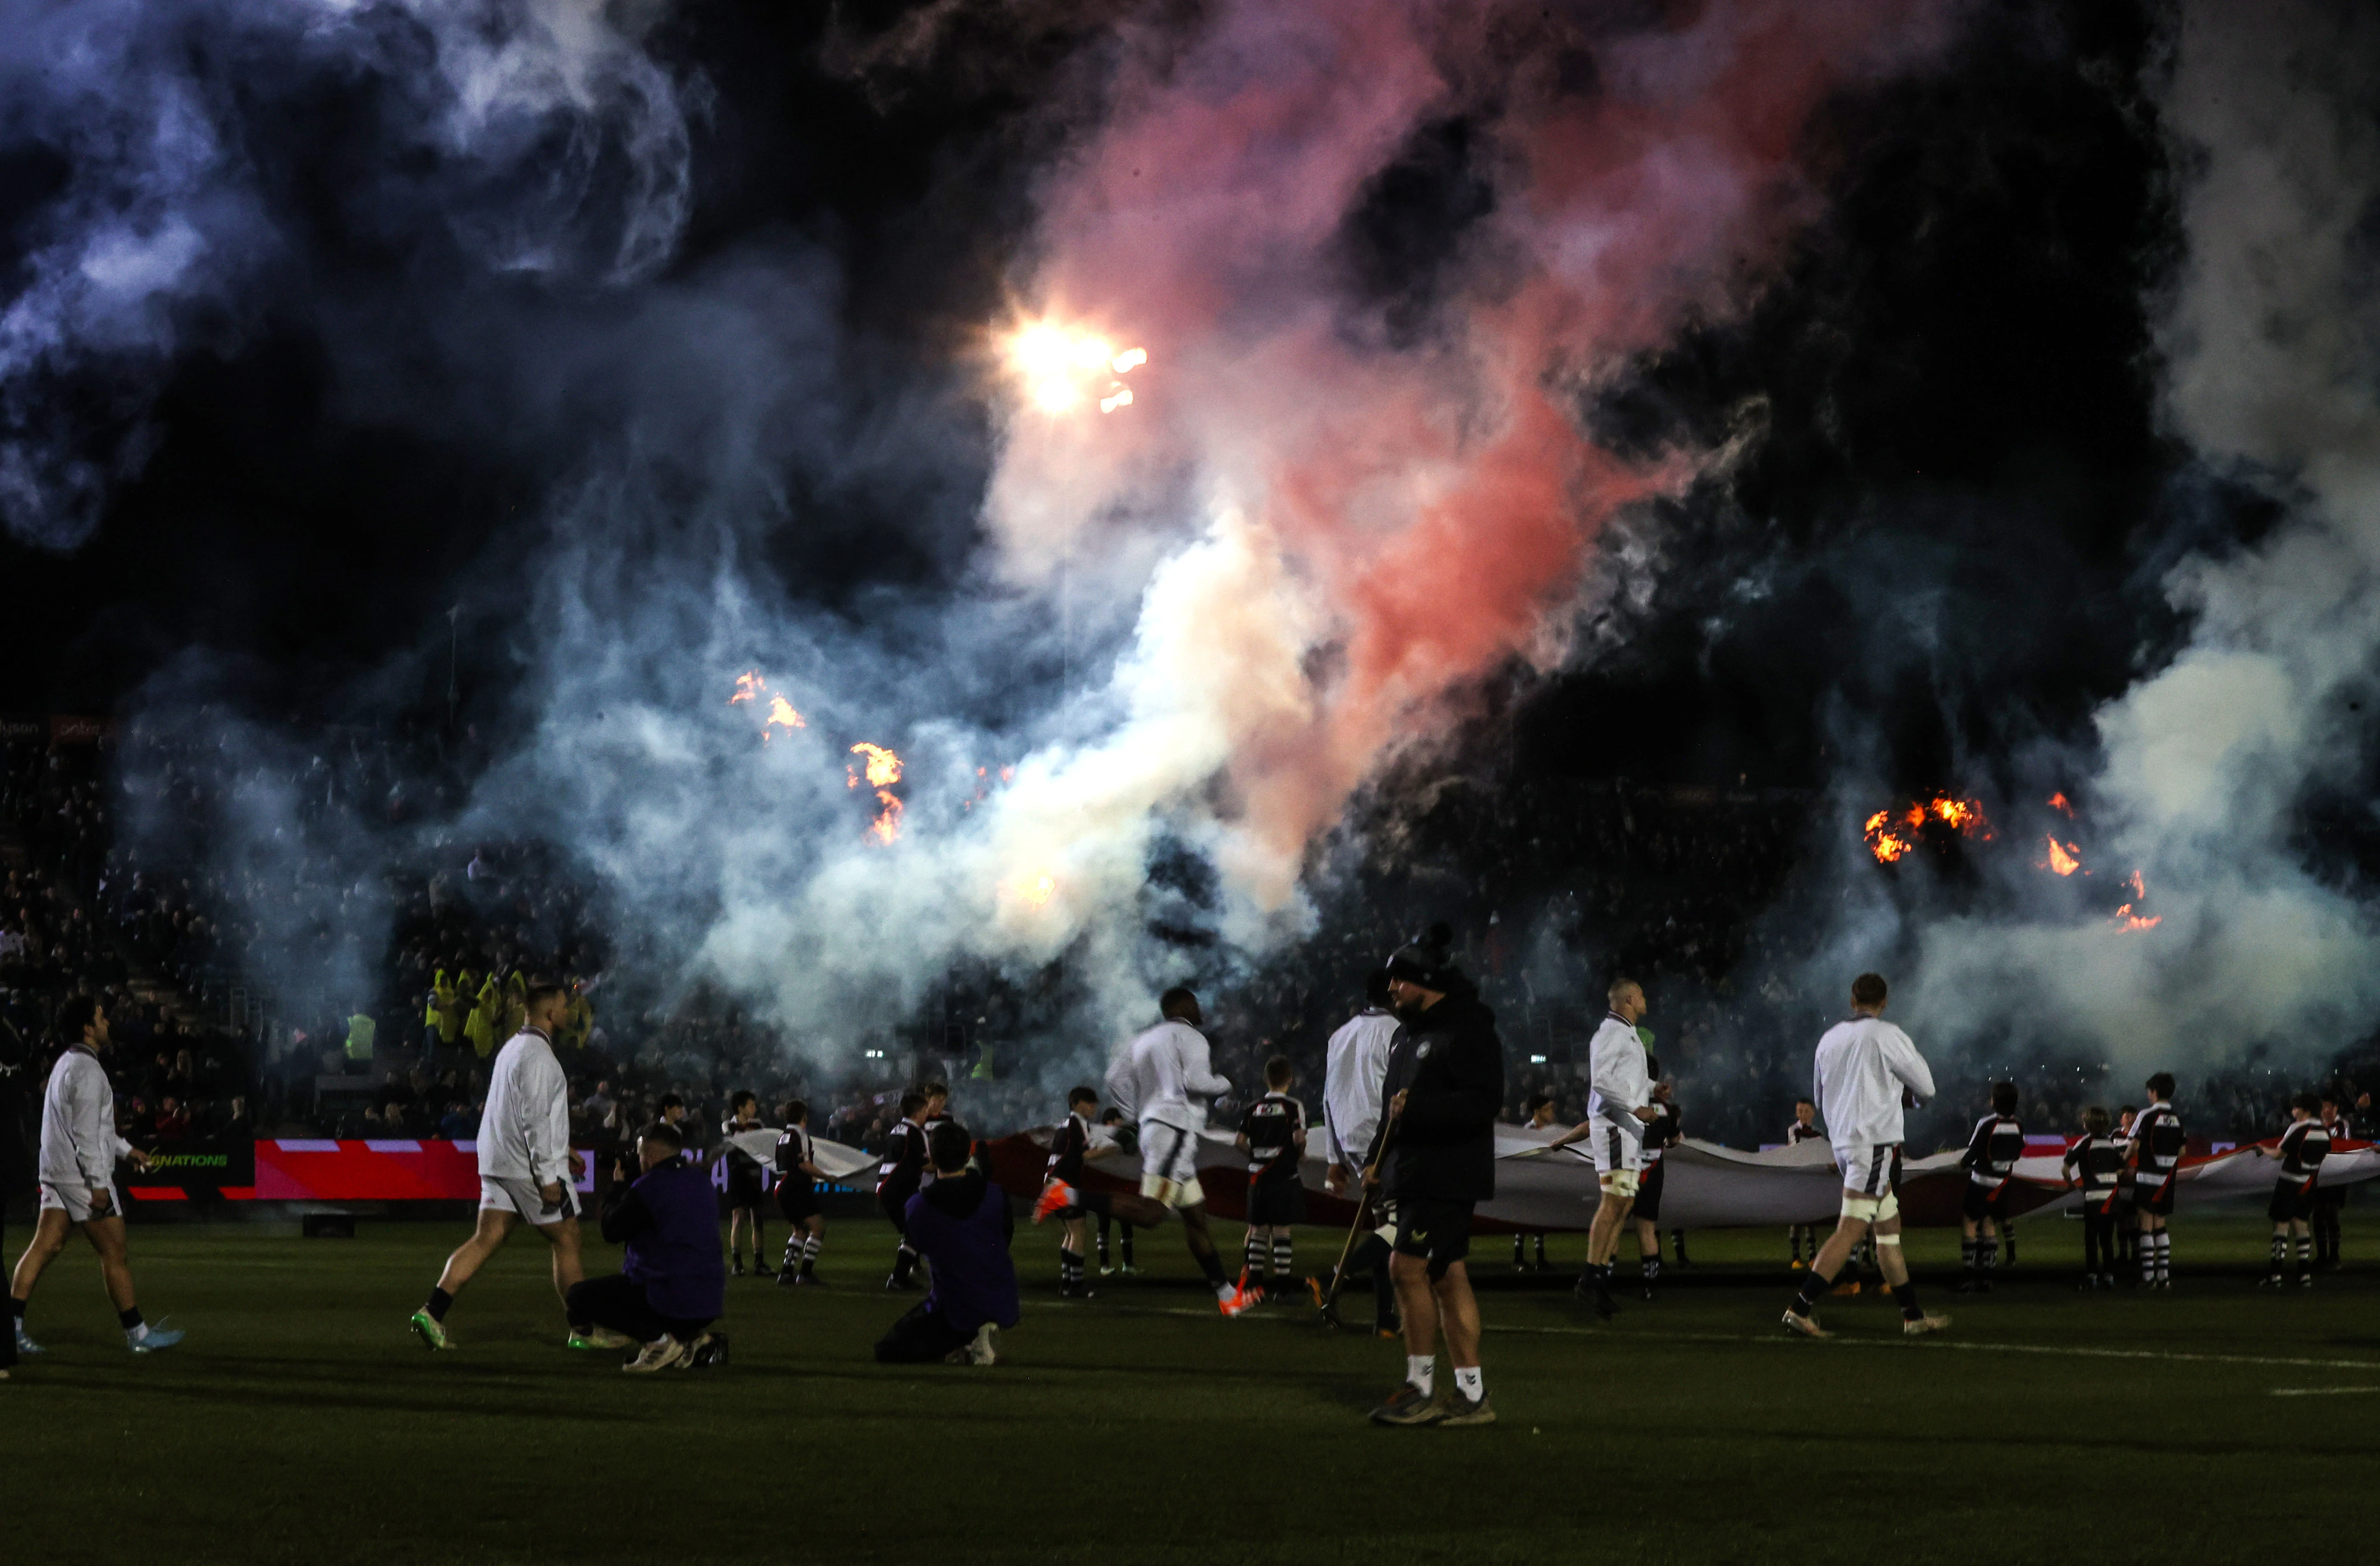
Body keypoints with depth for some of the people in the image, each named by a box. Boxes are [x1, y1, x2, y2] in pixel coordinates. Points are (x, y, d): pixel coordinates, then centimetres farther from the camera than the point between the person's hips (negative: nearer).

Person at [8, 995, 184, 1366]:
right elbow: (86, 1133, -21)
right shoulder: (88, 1071, -16)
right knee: (114, 1253, -1)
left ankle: (13, 1326, -1)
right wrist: (99, 1183, -21)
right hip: (82, 1174, -9)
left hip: (56, 1173, 9)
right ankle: (137, 1333, 6)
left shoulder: (67, 1064, 16)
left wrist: (125, 1150, 29)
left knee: (45, 1247, 5)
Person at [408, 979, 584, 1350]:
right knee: (567, 1240, 2)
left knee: (487, 1239, 4)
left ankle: (432, 1313, -8)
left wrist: (559, 1149, 28)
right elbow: (535, 1118, -21)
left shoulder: (512, 1048, 17)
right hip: (529, 1167, -9)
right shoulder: (538, 1055, -15)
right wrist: (547, 1174, -20)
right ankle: (585, 1329, 8)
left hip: (499, 1165, 9)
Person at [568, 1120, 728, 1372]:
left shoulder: (649, 1187, -13)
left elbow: (612, 1231, -4)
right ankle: (693, 1337, 10)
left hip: (671, 1300, -8)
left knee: (579, 1296, 3)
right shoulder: (702, 1183, 13)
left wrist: (617, 1187, 11)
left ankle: (658, 1339, -14)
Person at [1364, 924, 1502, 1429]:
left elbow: (1485, 1101, -21)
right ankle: (1472, 1396, 9)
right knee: (1446, 1276, 8)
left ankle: (1420, 1389, -8)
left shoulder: (1468, 1031, -12)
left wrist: (1419, 1109, -28)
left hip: (1449, 1175, -10)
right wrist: (1377, 1157, 17)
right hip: (1413, 1174, 10)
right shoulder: (1410, 1032, 19)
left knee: (1408, 1268, -14)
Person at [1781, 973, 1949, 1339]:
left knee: (1889, 1226, 13)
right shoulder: (1886, 1036, -7)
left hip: (1843, 1141, 8)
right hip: (1875, 1141, -8)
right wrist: (1910, 1093, 23)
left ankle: (1913, 1315, 16)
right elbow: (1925, 1088, -1)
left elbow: (1819, 1098, 23)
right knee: (1850, 1230, -11)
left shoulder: (1830, 1040, 12)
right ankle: (1800, 1308, -19)